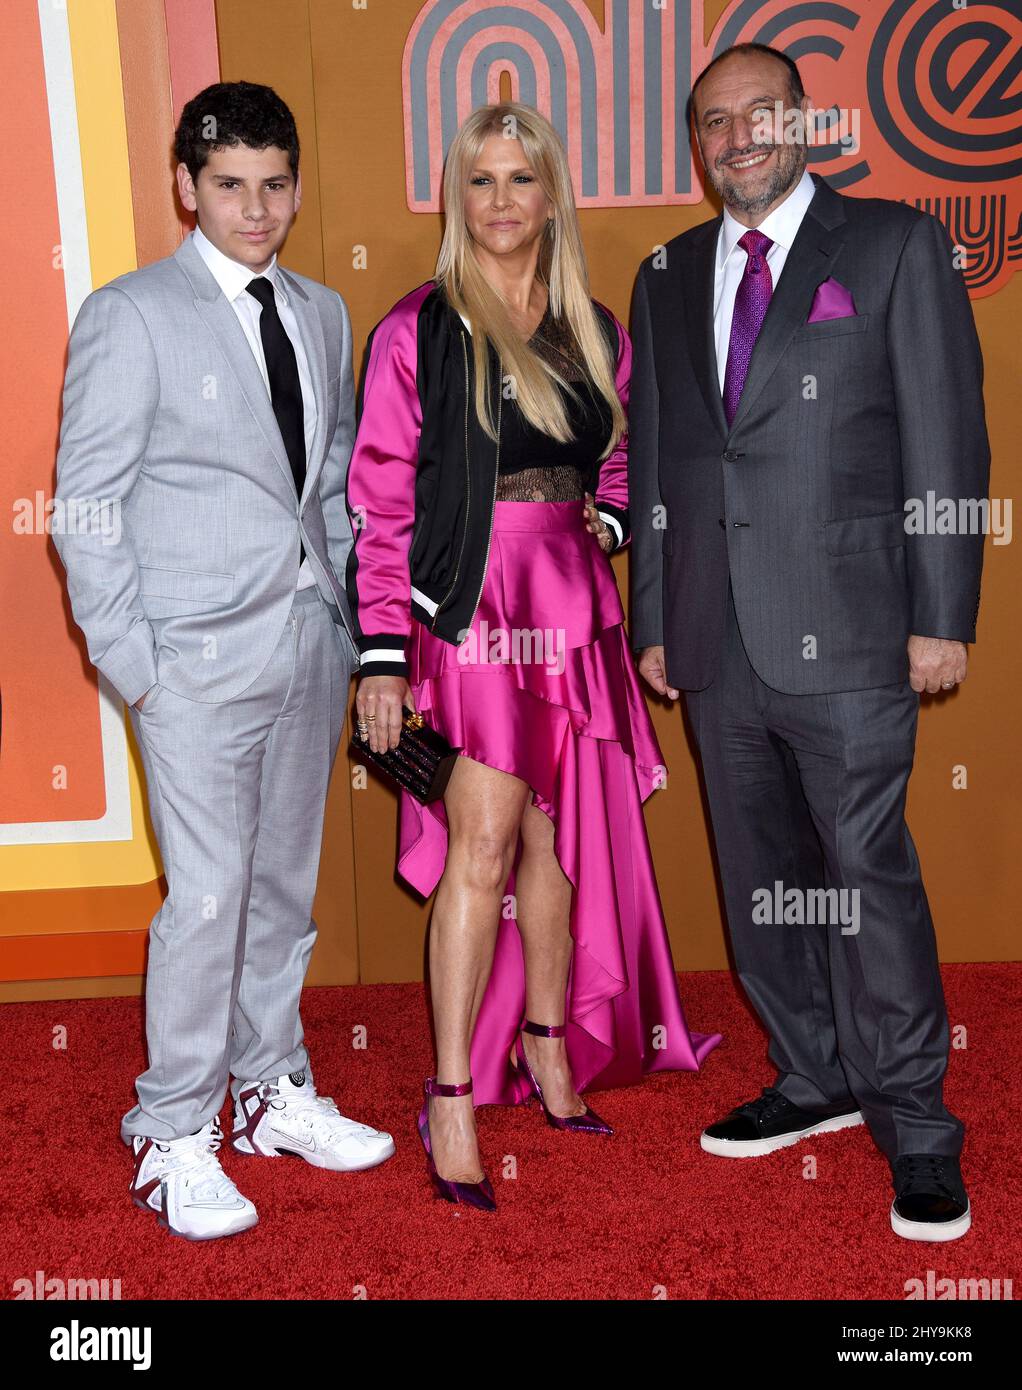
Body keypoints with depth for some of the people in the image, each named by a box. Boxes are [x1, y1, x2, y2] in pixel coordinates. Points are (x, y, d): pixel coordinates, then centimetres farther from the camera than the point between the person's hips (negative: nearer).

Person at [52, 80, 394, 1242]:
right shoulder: (131, 315, -3)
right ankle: (172, 1140, 12)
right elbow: (86, 504, -5)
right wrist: (128, 657, -10)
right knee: (208, 896, -5)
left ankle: (272, 1092, 29)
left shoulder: (321, 313, 14)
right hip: (201, 655, -5)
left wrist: (350, 618, 8)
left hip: (310, 641, 6)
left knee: (285, 882, 13)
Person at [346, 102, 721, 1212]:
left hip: (573, 608, 5)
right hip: (472, 608, -5)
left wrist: (609, 519, 0)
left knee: (559, 834, 11)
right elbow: (380, 501, -6)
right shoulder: (419, 330, -3)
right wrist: (381, 655, -10)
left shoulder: (596, 331, 12)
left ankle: (550, 1043, 29)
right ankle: (452, 1098, 2)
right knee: (483, 842, -9)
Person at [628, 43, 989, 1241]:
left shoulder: (895, 244, 3)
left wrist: (941, 616, -7)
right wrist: (651, 621, 11)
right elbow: (652, 462, 15)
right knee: (758, 877, 11)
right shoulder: (668, 276, 15)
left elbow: (946, 439, -2)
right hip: (717, 643, 5)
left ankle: (913, 1125, 13)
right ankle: (816, 1077, 29)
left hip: (845, 634, -4)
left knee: (869, 876, -3)